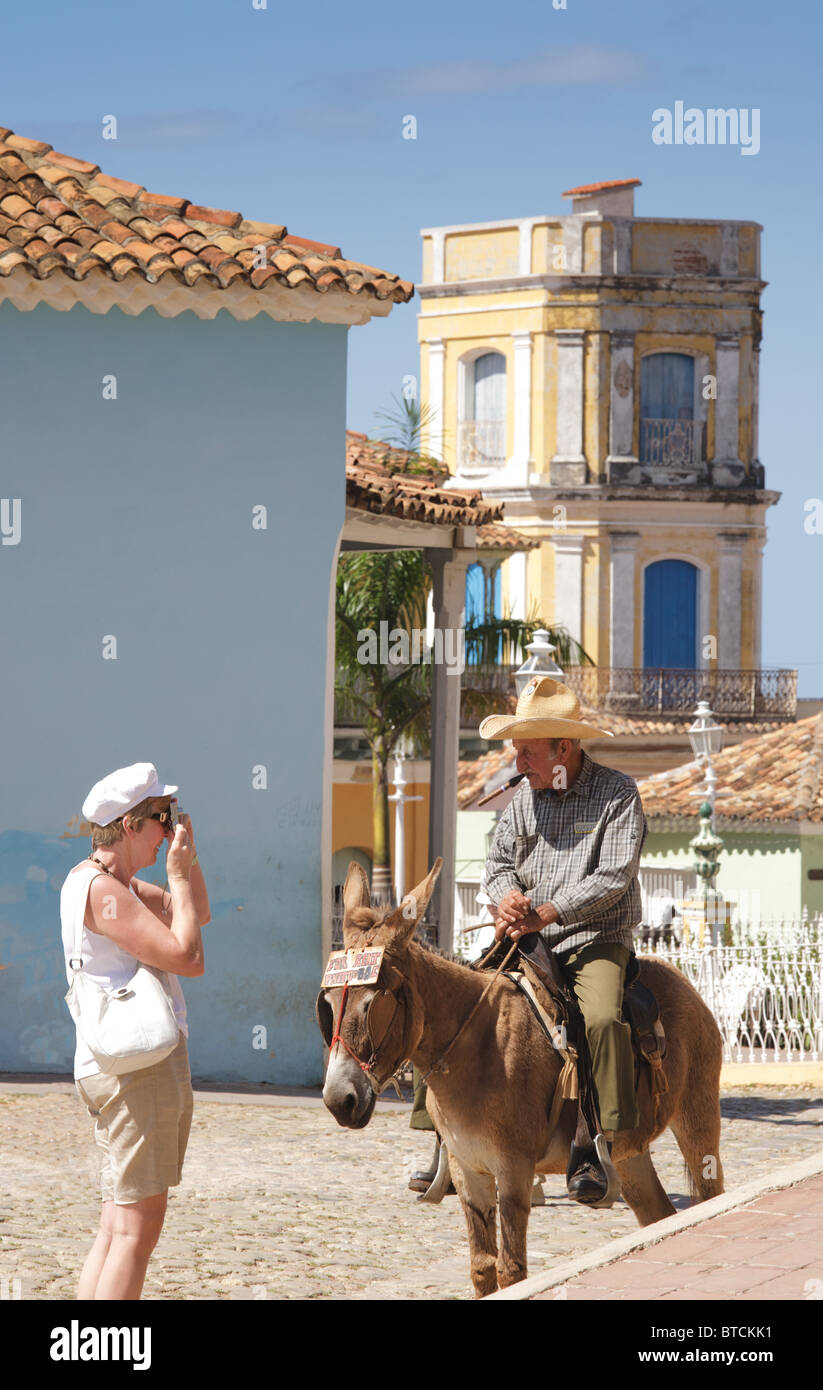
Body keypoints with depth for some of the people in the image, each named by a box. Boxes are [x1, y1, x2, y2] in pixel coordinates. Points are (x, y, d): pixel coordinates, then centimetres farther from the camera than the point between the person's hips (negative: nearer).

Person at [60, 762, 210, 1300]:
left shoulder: (118, 883, 15)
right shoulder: (102, 890, -17)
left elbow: (198, 914, 25)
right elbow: (188, 957, -21)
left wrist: (187, 851, 10)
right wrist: (179, 875, -12)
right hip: (137, 1067, -11)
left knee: (119, 1225, 12)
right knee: (137, 1224, -11)